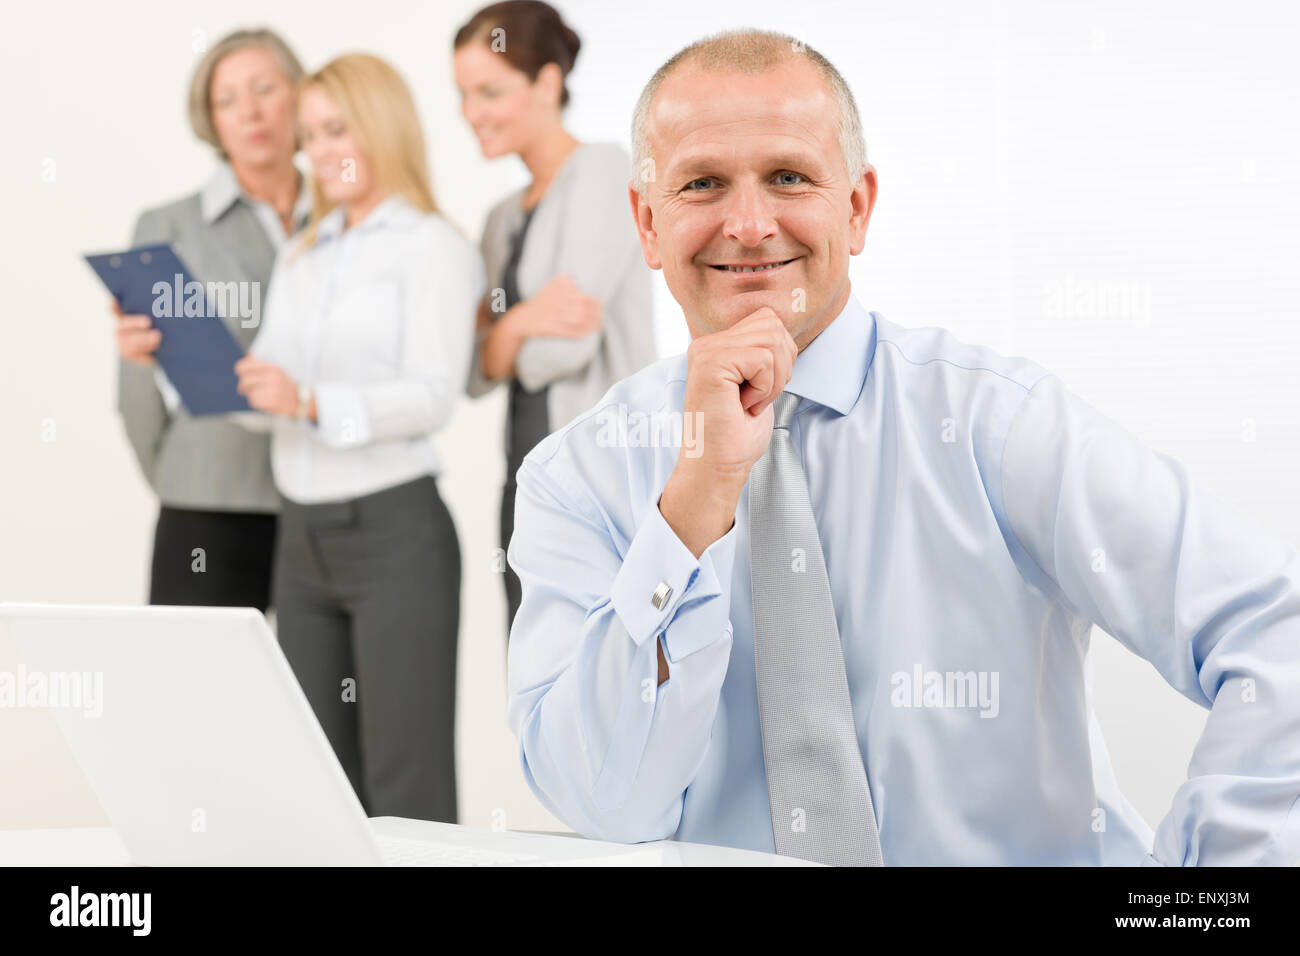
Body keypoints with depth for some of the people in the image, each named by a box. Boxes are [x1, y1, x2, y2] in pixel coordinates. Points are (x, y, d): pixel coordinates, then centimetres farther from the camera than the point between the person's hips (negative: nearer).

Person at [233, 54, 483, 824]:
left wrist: (311, 404, -27)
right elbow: (262, 392, 12)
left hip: (397, 531, -7)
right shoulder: (301, 260, 17)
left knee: (407, 792, -8)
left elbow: (433, 396, -15)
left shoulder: (435, 248, -4)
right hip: (304, 537, 7)